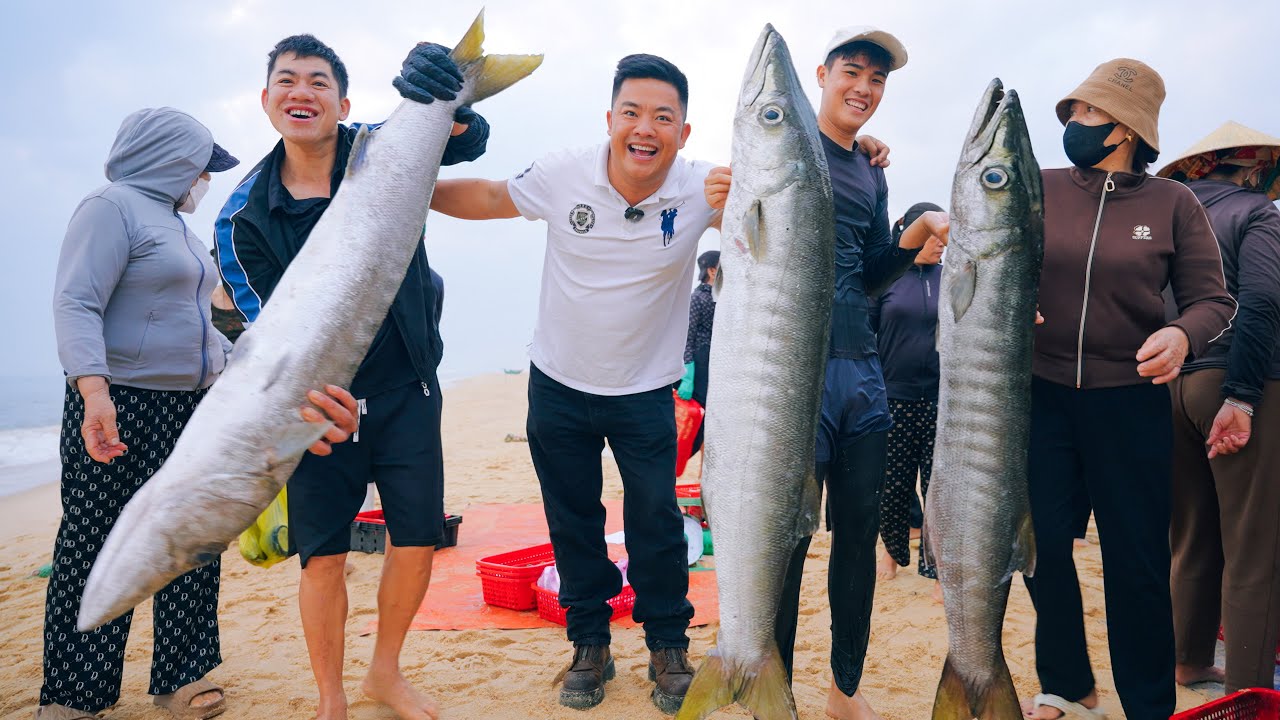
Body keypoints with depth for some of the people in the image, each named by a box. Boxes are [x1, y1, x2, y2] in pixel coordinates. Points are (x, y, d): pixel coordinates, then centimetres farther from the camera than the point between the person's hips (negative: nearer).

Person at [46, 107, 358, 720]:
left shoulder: (175, 223, 20)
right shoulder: (113, 207, -7)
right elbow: (76, 305, -19)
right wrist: (93, 390, -31)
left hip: (190, 406, 9)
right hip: (118, 409, -9)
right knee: (94, 549, -1)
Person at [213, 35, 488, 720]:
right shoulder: (244, 219, -5)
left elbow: (469, 142, -19)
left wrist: (444, 103, -44)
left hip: (406, 393, 1)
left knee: (417, 539, 5)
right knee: (322, 553, 1)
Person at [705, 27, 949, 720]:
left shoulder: (872, 175, 19)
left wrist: (920, 233, 4)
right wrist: (726, 205, -26)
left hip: (862, 373, 7)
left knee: (859, 532, 12)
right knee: (785, 539, -2)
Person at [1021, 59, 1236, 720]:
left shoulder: (1173, 203, -2)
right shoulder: (1039, 190, 1)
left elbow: (1214, 299, 0)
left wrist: (1183, 334, -21)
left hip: (1129, 400, -1)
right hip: (1042, 394, 2)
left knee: (1136, 561, 4)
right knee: (1042, 546, 9)